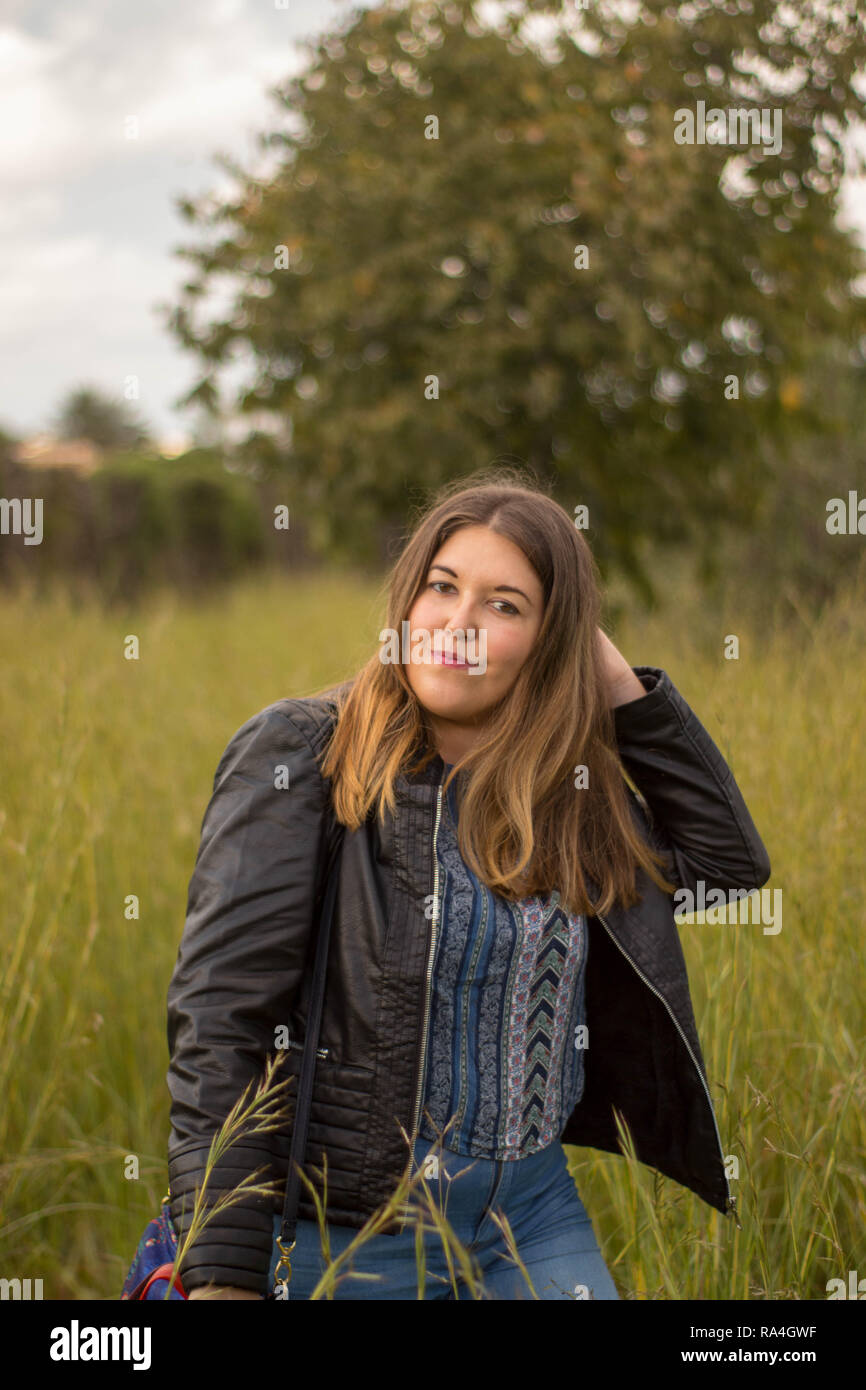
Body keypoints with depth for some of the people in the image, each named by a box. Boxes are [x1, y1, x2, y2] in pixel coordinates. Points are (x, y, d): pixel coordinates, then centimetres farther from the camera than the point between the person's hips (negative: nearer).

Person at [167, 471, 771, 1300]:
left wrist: (615, 679, -1)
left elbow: (729, 857, 6)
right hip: (342, 1232, -4)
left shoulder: (563, 784, 4)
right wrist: (224, 1272, -23)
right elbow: (223, 1009, -16)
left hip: (531, 1213, 4)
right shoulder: (300, 755, -11)